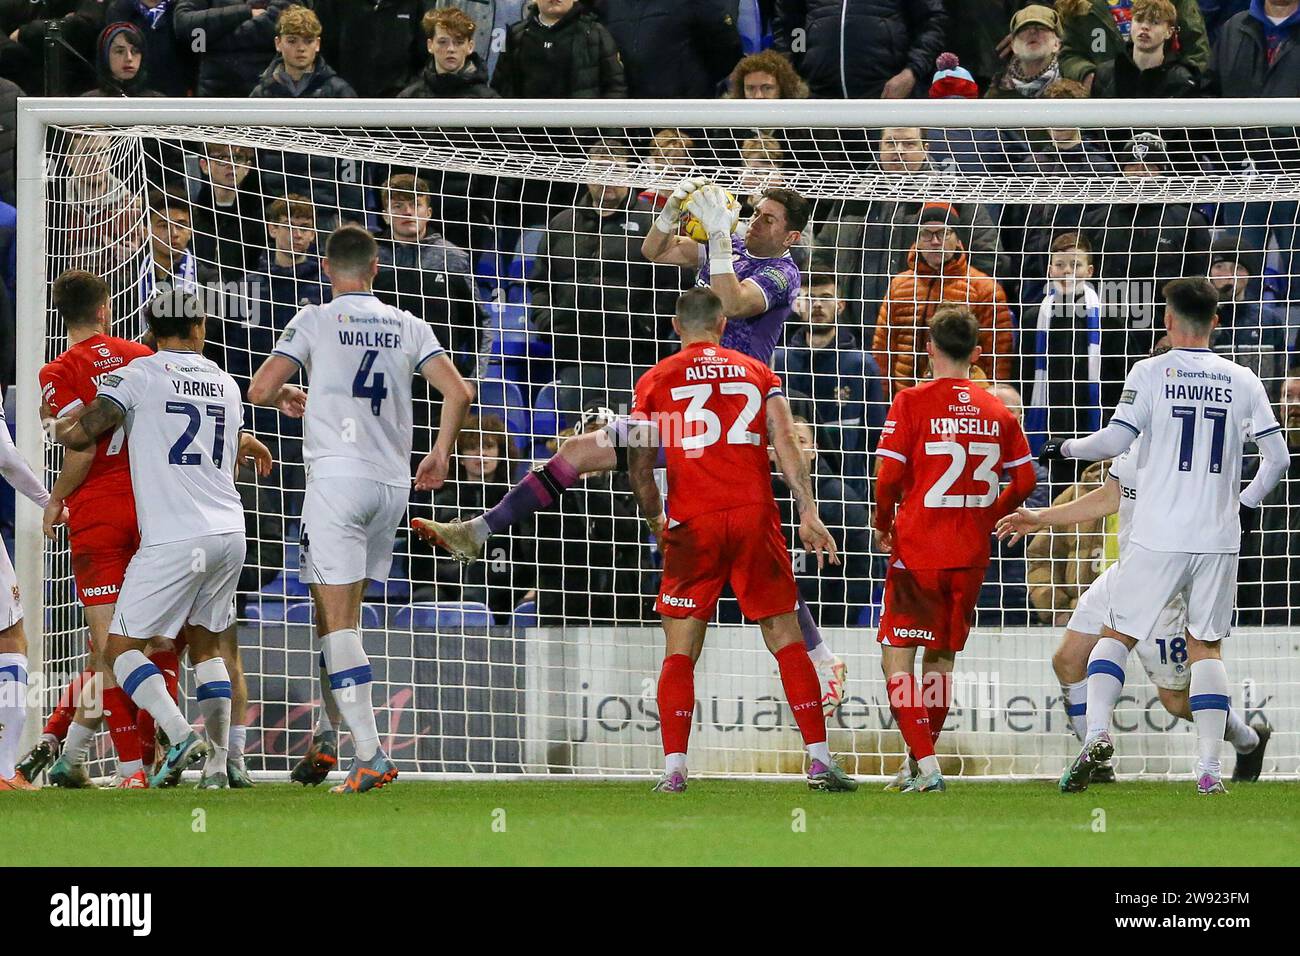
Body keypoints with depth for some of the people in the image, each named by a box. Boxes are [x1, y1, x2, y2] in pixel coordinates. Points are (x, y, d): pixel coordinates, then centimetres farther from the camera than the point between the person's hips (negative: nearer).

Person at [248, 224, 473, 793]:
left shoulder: (315, 321, -1)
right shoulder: (408, 327, 10)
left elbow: (259, 390, -5)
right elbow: (458, 392, 3)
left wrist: (286, 395, 18)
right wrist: (441, 455, 16)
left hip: (336, 476, -5)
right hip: (392, 482, 5)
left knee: (336, 620, -8)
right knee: (342, 615, 18)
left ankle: (370, 755, -19)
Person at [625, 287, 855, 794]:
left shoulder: (656, 380, 7)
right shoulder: (756, 372, 12)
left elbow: (639, 466, 3)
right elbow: (787, 444, 0)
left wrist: (656, 523, 17)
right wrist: (808, 515, -5)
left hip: (693, 524, -1)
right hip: (755, 515, 1)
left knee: (680, 651, 5)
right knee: (786, 639, 6)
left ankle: (674, 767, -5)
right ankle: (819, 759, 1)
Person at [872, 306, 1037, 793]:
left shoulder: (912, 402, -9)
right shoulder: (997, 411, 4)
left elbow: (889, 475, -13)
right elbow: (1024, 479, 7)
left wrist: (883, 524, 4)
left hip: (918, 550, -5)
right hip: (971, 553, 5)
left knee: (897, 657, -1)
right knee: (941, 657, 17)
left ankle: (925, 766, -14)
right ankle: (917, 765, 24)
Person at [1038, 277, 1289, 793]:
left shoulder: (1152, 372, -5)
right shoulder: (1242, 381, 4)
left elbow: (1114, 440, -10)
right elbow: (1277, 456, 5)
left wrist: (1064, 448, 9)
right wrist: (1249, 502, 23)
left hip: (1158, 537, -2)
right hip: (1219, 537, 2)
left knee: (1117, 635, 8)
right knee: (1206, 646, 11)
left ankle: (1098, 729, -15)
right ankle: (1209, 766, 1)